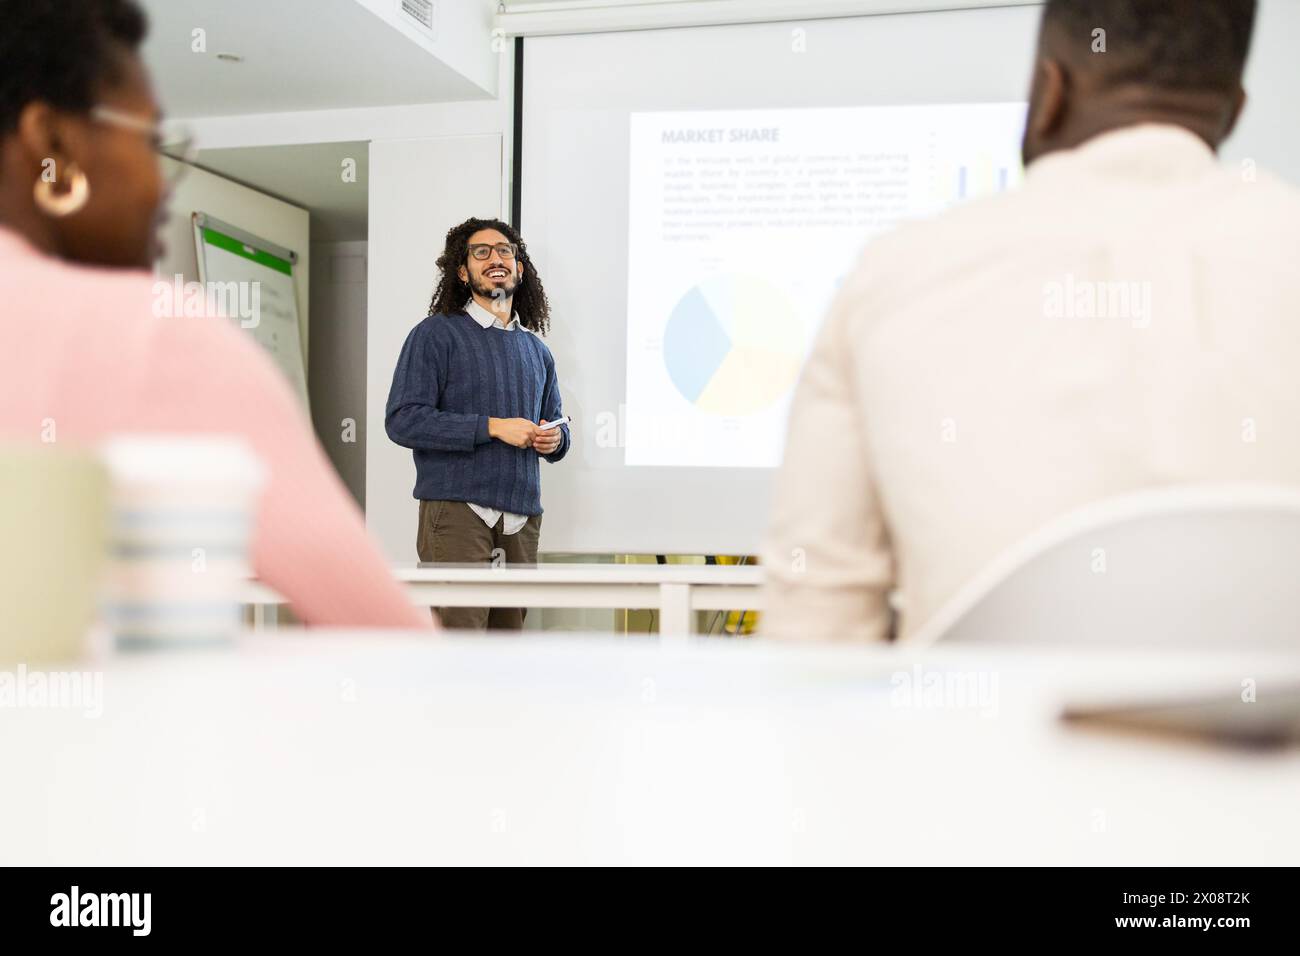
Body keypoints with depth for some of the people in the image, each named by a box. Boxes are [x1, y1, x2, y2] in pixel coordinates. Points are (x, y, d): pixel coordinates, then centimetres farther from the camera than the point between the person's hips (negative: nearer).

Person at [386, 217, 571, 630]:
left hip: (521, 518, 6)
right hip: (457, 512, -6)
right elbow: (402, 420, -10)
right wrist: (493, 427, -15)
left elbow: (557, 423, 30)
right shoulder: (436, 334, 1)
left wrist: (554, 439, 4)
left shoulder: (536, 349, 21)